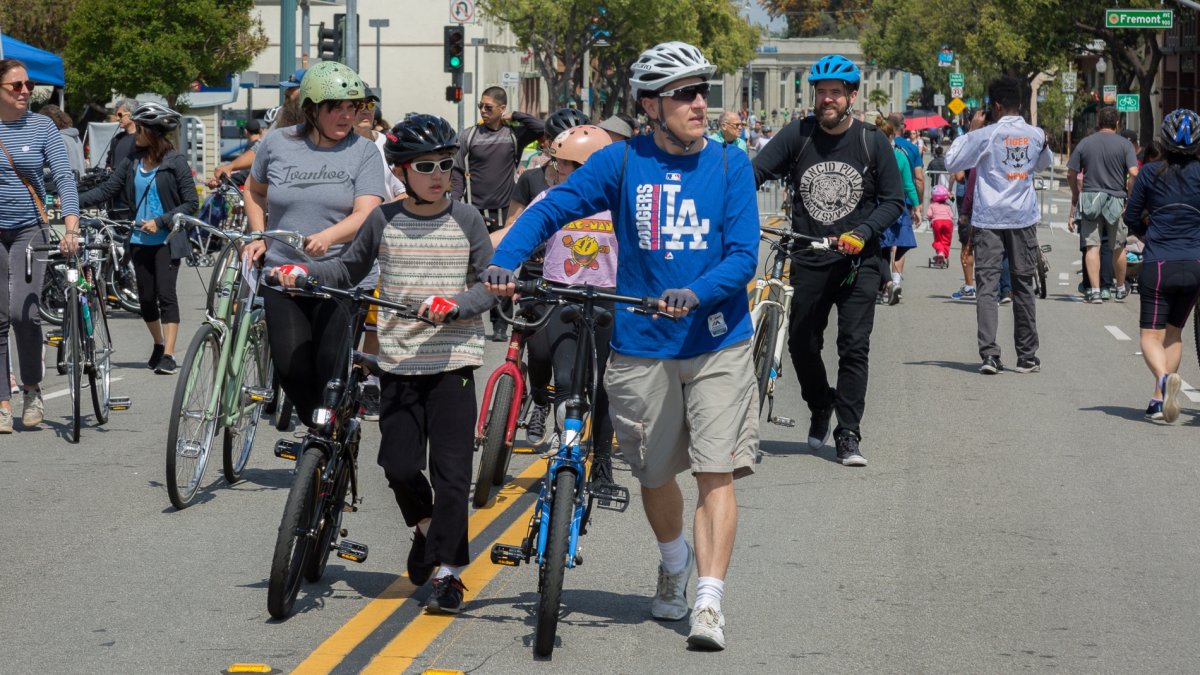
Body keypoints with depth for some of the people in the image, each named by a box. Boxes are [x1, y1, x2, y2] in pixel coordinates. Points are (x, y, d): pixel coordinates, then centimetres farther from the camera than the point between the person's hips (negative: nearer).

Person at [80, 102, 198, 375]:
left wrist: (160, 221, -16)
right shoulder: (133, 163, 8)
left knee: (166, 294, -12)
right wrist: (73, 200, -7)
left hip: (166, 240, -5)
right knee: (146, 297, 9)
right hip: (140, 239, 5)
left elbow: (191, 203, -8)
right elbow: (106, 189, 5)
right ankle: (158, 346, 28)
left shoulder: (175, 161, -7)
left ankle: (169, 355, -13)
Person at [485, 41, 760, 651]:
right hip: (641, 348, 1)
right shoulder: (622, 161, -2)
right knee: (654, 473, 14)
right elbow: (551, 208, -5)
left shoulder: (729, 166, -2)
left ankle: (709, 601, -9)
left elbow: (743, 254, -9)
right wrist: (503, 262, -22)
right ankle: (675, 563, 41)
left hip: (718, 343, -1)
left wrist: (694, 294, -27)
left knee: (715, 472, -9)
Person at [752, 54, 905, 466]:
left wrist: (862, 233, -14)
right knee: (802, 344, 8)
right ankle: (821, 407, 36)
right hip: (808, 259, 2)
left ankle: (848, 436, -1)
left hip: (858, 261, -2)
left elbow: (895, 200, 1)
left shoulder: (873, 142, -2)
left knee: (854, 347, -6)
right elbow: (755, 173, -5)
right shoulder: (798, 135, 0)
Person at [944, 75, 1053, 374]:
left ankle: (989, 354, -15)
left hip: (989, 220, -3)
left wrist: (971, 131, 8)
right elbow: (1045, 162, 25)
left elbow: (952, 162, 1)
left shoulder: (986, 135, -9)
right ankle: (1027, 357, 13)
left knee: (987, 286, -3)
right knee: (1023, 286, 10)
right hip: (1023, 219, 3)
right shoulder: (1035, 135, 3)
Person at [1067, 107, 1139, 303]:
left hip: (1089, 199, 1)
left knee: (1092, 246, 0)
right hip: (1116, 199, -1)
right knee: (1118, 247, 12)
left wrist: (1075, 196, 22)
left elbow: (1071, 174, 6)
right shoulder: (1124, 144, -2)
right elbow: (1133, 173, -11)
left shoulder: (1084, 143, 5)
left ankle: (1095, 291, -9)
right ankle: (1120, 289, 25)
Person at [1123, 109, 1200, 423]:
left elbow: (1132, 218, 6)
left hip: (1157, 266, -2)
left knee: (1151, 334, -1)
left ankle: (1164, 378, -31)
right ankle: (1159, 399, 15)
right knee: (1174, 332, 18)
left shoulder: (1150, 172, -1)